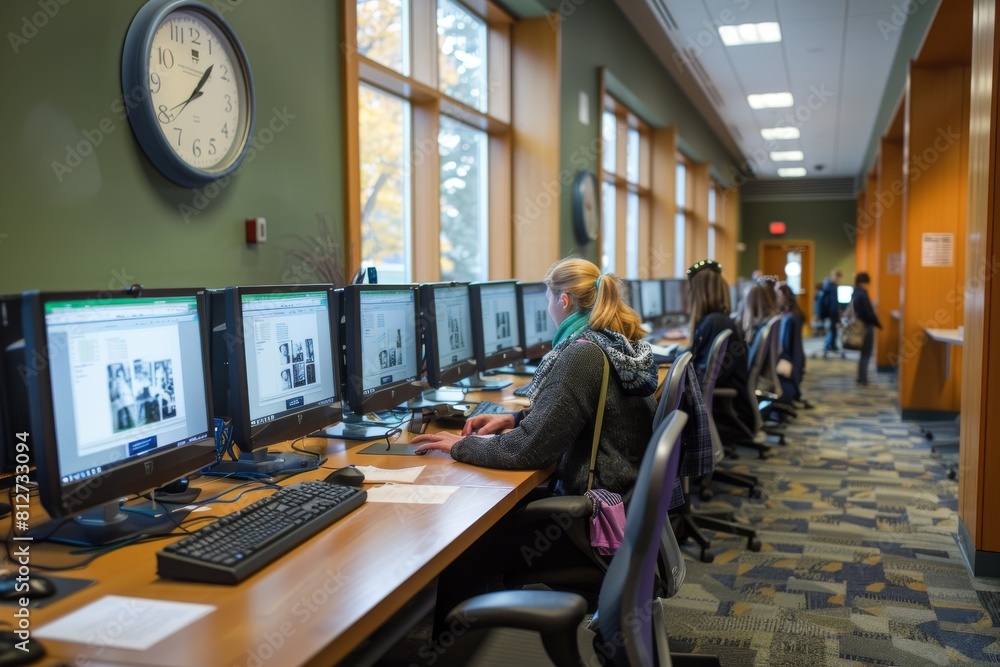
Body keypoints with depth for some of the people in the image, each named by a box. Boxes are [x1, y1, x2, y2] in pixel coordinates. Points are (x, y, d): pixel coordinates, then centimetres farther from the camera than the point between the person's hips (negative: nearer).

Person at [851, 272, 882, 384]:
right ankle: (862, 379, 3)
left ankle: (862, 377, 22)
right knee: (866, 354, 0)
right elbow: (870, 313, -20)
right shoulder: (862, 294, -20)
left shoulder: (855, 293, 7)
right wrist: (879, 324, -7)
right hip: (866, 327, -8)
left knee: (863, 353, 17)